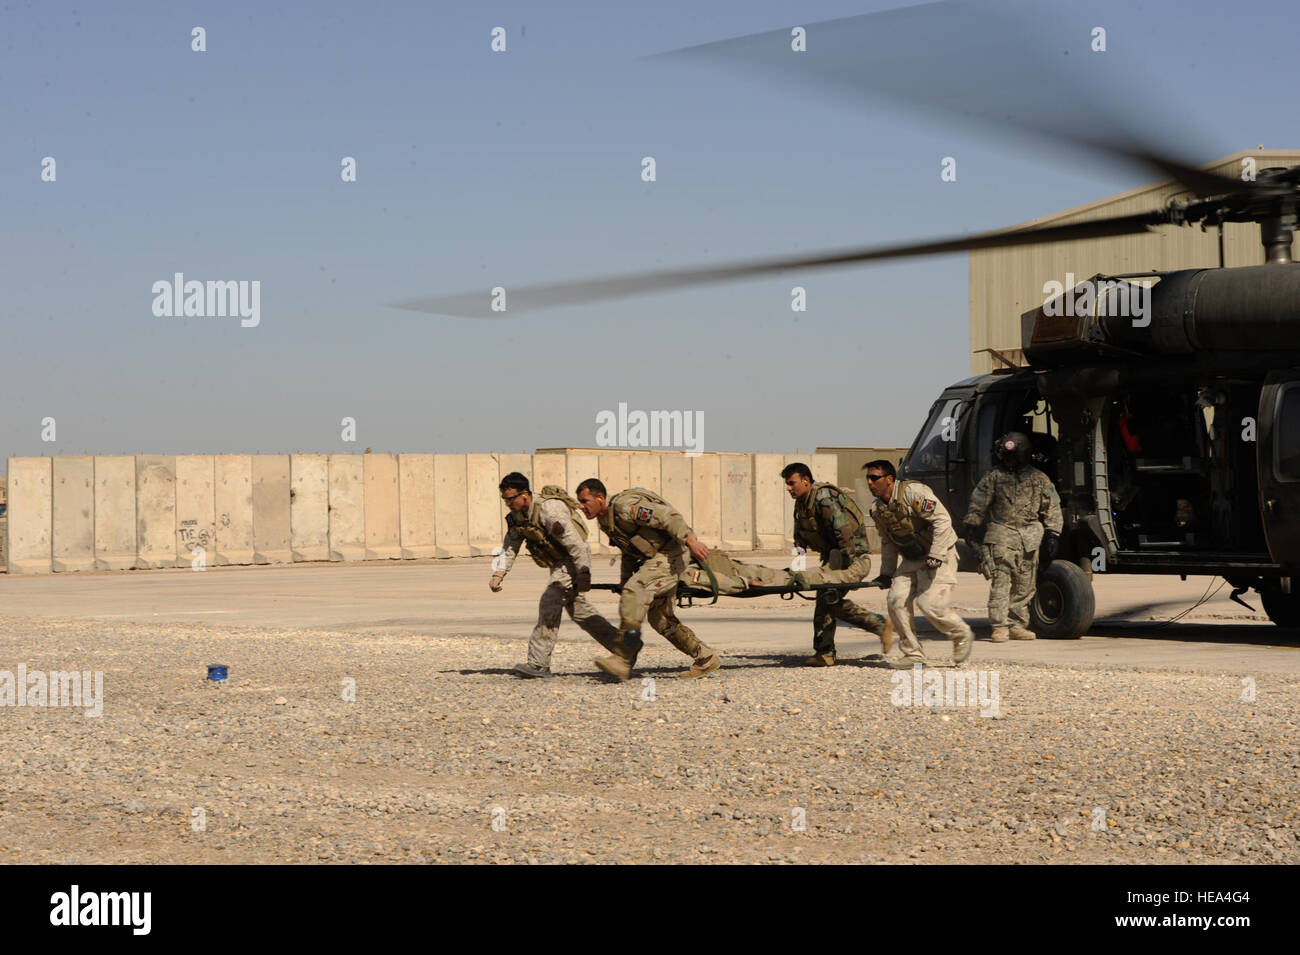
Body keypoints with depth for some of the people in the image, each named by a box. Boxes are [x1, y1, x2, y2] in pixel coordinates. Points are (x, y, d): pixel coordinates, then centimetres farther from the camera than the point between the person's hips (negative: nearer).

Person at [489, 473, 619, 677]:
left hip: (574, 560, -10)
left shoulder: (548, 508, -26)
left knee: (549, 603, -19)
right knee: (579, 610, 14)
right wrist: (499, 574, -9)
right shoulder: (516, 516, 1)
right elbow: (510, 547, 5)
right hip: (559, 565, 10)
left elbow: (573, 540, -27)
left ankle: (539, 663, -20)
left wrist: (584, 572, -26)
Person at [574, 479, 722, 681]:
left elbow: (669, 515, -25)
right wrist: (624, 579, 18)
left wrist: (691, 541, -29)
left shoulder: (625, 506, -21)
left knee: (635, 591, -26)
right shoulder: (605, 521, 11)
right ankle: (706, 659, 21)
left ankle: (622, 660, -31)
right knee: (659, 617, 11)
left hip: (672, 554, -11)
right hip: (655, 558, 11)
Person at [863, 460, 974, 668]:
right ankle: (913, 654, 3)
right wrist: (886, 573, 17)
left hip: (939, 555, -8)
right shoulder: (877, 508, 5)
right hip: (911, 558, 8)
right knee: (896, 600, -7)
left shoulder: (913, 492, -21)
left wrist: (935, 556, -28)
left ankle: (962, 636, 11)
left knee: (929, 603, -17)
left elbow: (942, 520, -24)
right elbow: (887, 542, 19)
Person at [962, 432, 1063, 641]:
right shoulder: (994, 477, 7)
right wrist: (970, 528, 3)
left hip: (1029, 539, 3)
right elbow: (978, 505, 9)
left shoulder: (1039, 479, 11)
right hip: (1001, 535, -2)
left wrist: (1052, 536, 8)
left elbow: (1052, 508, 13)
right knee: (1000, 581, -12)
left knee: (1024, 585, 5)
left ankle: (1017, 625, 13)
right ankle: (1000, 626, -12)